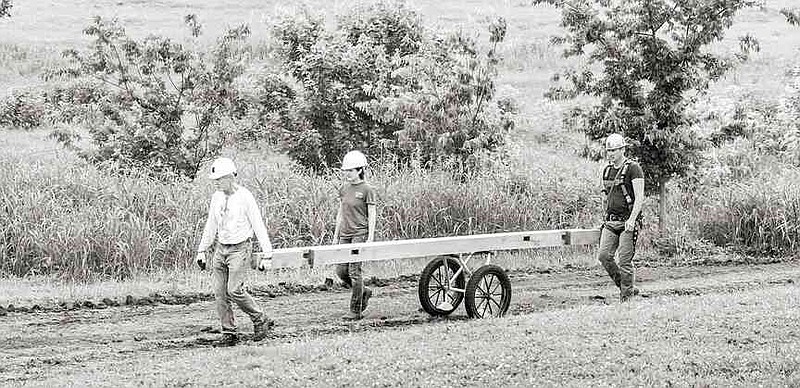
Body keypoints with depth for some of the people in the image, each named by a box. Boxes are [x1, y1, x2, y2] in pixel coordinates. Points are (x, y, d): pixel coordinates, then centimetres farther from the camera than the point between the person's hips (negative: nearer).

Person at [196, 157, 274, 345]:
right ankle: (229, 332, 7)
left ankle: (260, 321, 1)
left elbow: (258, 226, -11)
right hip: (221, 248, 6)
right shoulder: (216, 197, 8)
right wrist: (202, 250, 16)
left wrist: (267, 254, -13)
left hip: (240, 249, -6)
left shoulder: (245, 197, -11)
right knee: (220, 292, 0)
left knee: (234, 290, -16)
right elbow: (211, 226, 18)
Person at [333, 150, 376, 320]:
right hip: (345, 234, 7)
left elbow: (371, 215, -7)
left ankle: (355, 310, -1)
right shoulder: (344, 188, 10)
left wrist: (370, 237, -12)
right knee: (341, 271, 4)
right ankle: (364, 293, 27)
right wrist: (336, 235, 15)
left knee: (354, 271, -8)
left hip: (360, 233, -7)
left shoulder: (367, 189, -7)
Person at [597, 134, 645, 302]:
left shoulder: (633, 168, -8)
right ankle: (625, 287, 10)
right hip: (611, 222, 7)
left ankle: (626, 296, 2)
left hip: (628, 221, -7)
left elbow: (639, 197, -14)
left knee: (624, 260, -8)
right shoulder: (607, 170, 14)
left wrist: (632, 219, -23)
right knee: (603, 255, -6)